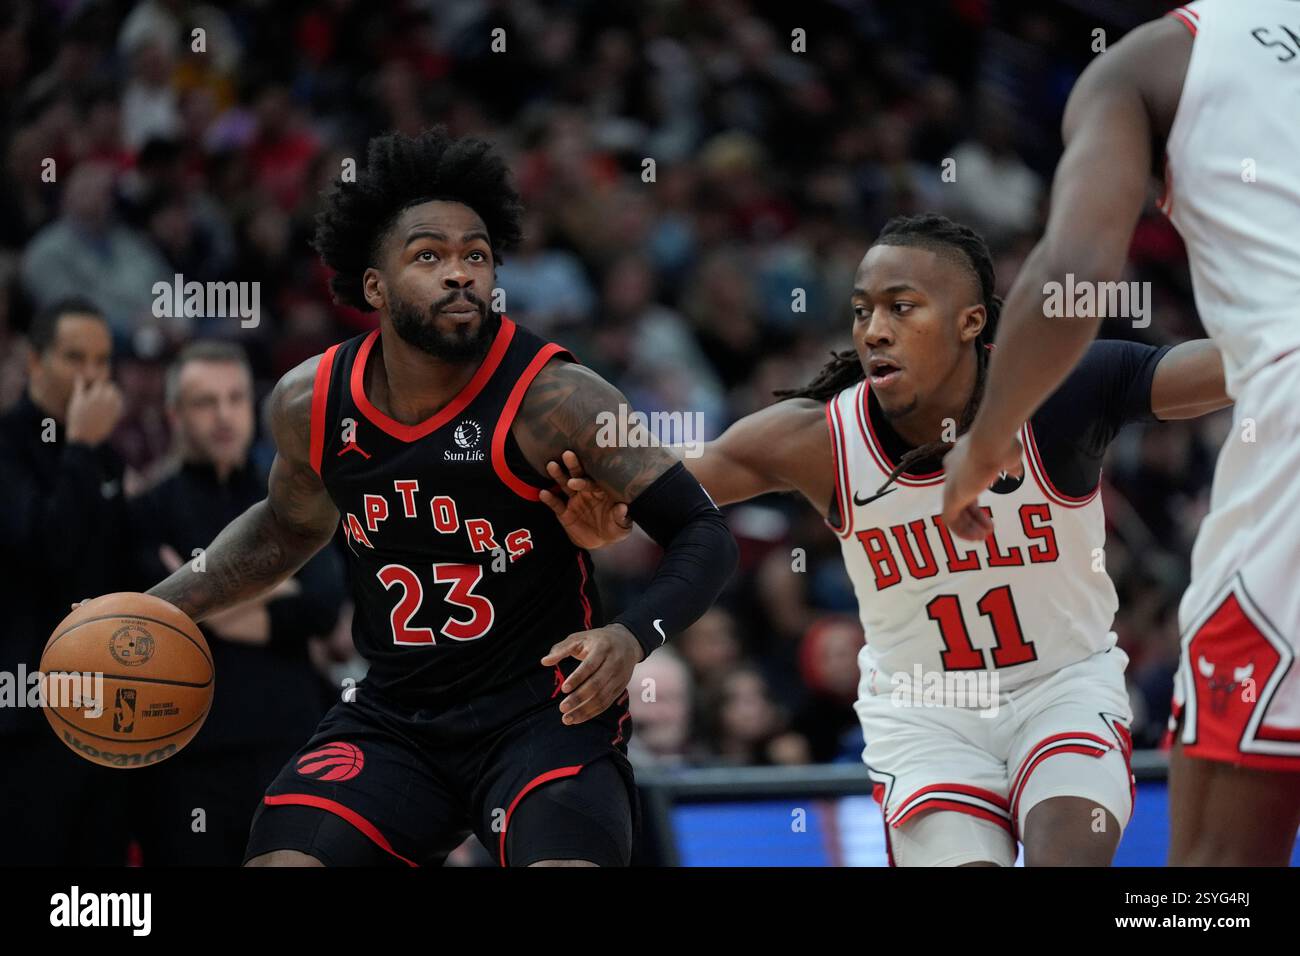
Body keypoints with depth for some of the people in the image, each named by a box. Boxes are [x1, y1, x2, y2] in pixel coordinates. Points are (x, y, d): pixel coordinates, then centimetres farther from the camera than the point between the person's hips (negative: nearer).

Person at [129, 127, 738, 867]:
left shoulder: (549, 398, -18)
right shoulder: (311, 404, -3)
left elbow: (705, 537, -15)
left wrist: (634, 636, -32)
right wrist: (158, 610, 13)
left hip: (547, 713, -4)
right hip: (395, 717, 5)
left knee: (566, 861, -30)